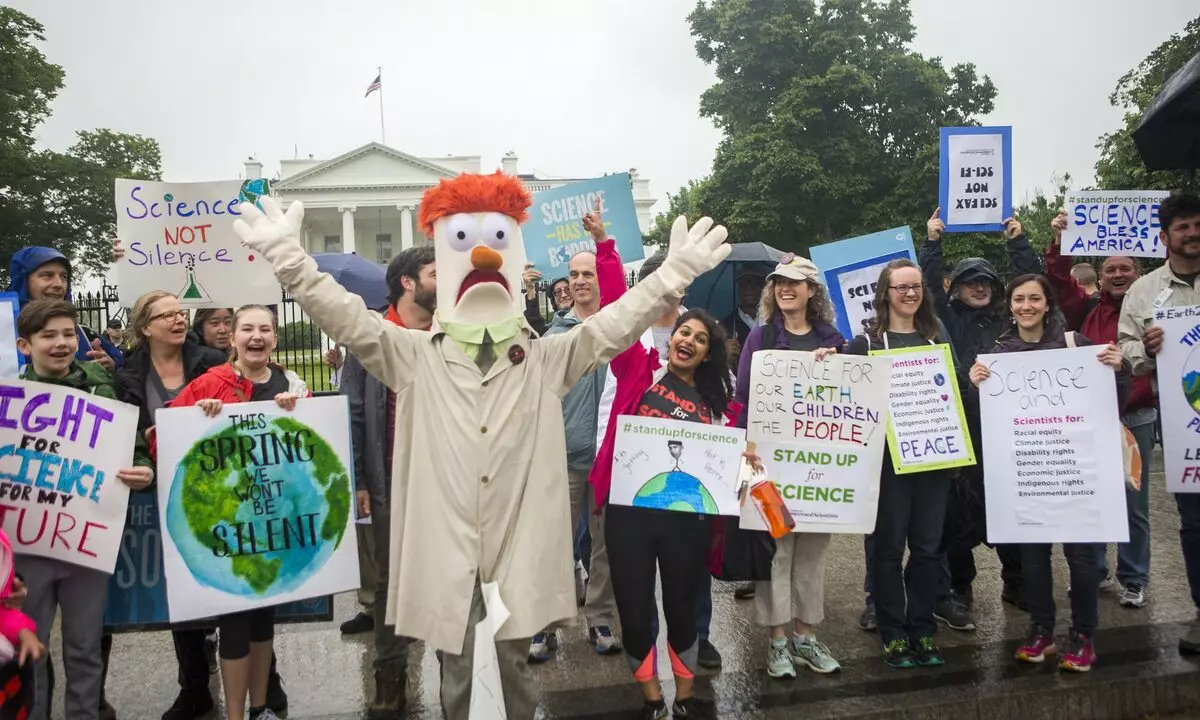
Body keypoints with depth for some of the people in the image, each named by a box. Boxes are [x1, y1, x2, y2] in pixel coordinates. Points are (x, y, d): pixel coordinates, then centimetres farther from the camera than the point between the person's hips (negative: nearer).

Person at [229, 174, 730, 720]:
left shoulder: (547, 359, 2)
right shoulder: (416, 357, 1)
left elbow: (614, 326, -6)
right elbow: (349, 320, -8)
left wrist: (674, 271, -19)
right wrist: (287, 255, -21)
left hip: (519, 550, 0)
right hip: (445, 552, 0)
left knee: (514, 669, 18)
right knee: (457, 676, 15)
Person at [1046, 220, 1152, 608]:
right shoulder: (1088, 309, 4)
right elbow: (1059, 280, -1)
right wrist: (1059, 241, -12)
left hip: (1135, 418, -2)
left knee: (1133, 504, 8)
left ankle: (1133, 579, 22)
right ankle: (1093, 570, 26)